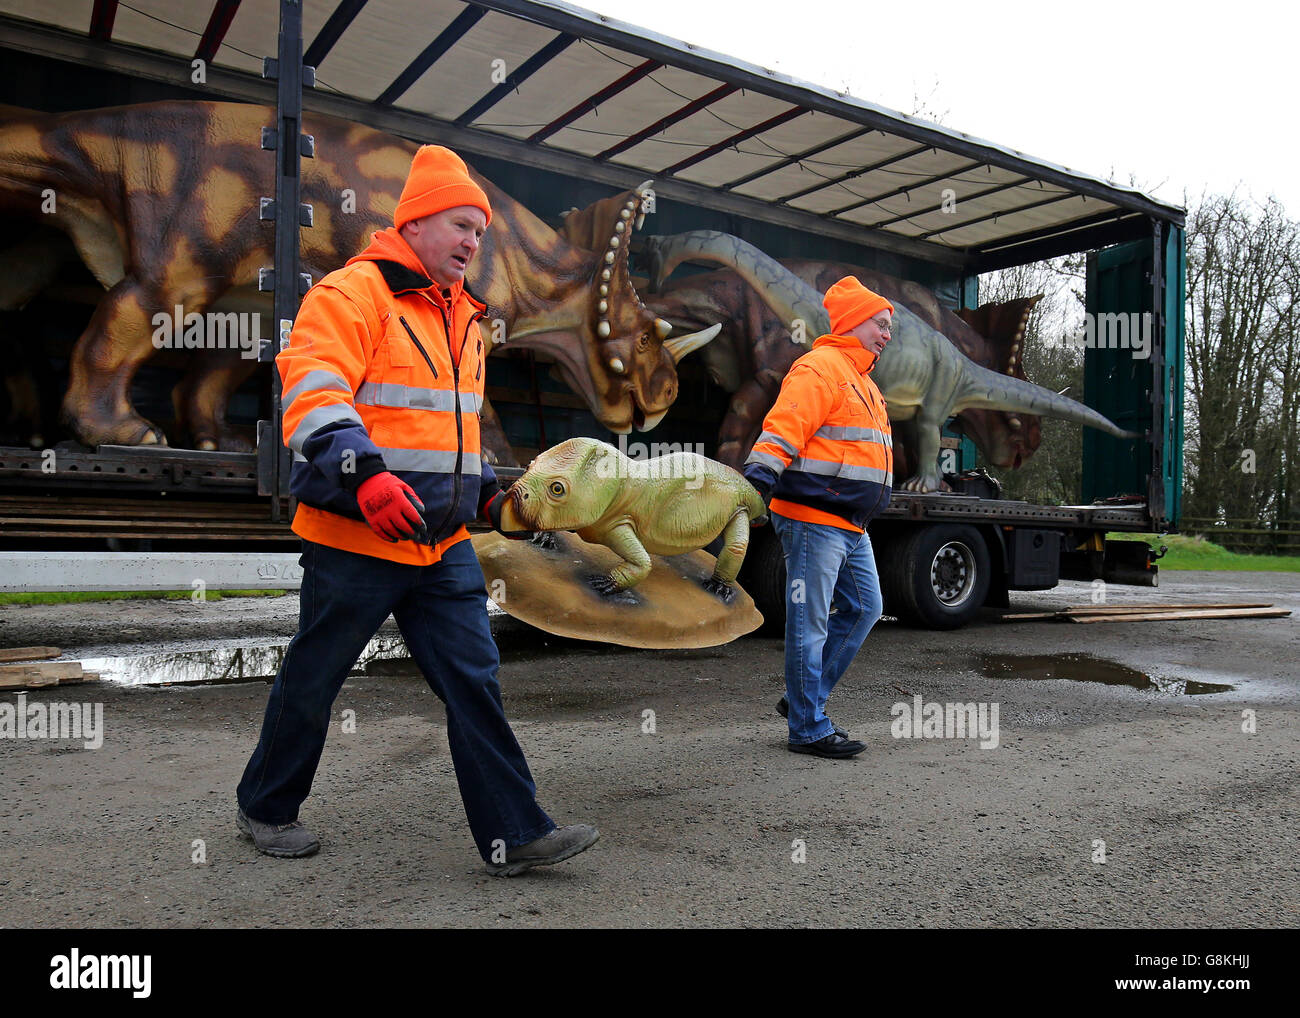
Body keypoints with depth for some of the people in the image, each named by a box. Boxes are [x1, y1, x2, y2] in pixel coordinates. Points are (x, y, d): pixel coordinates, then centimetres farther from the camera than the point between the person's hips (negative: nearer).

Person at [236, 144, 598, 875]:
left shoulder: (463, 318, 19)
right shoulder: (353, 293, -8)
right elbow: (311, 391, -21)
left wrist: (486, 490, 17)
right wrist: (364, 472, -34)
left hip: (443, 544, 7)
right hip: (357, 540, -7)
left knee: (475, 681, 2)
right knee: (312, 682, 10)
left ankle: (513, 833, 7)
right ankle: (266, 807, 33)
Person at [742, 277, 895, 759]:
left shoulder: (862, 380, 24)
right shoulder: (820, 367, -8)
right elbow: (784, 425, -21)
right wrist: (761, 474, -34)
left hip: (851, 527, 11)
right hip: (813, 519, -10)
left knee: (863, 608, 14)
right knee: (810, 623, -4)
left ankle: (805, 698, 23)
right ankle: (808, 728, 5)